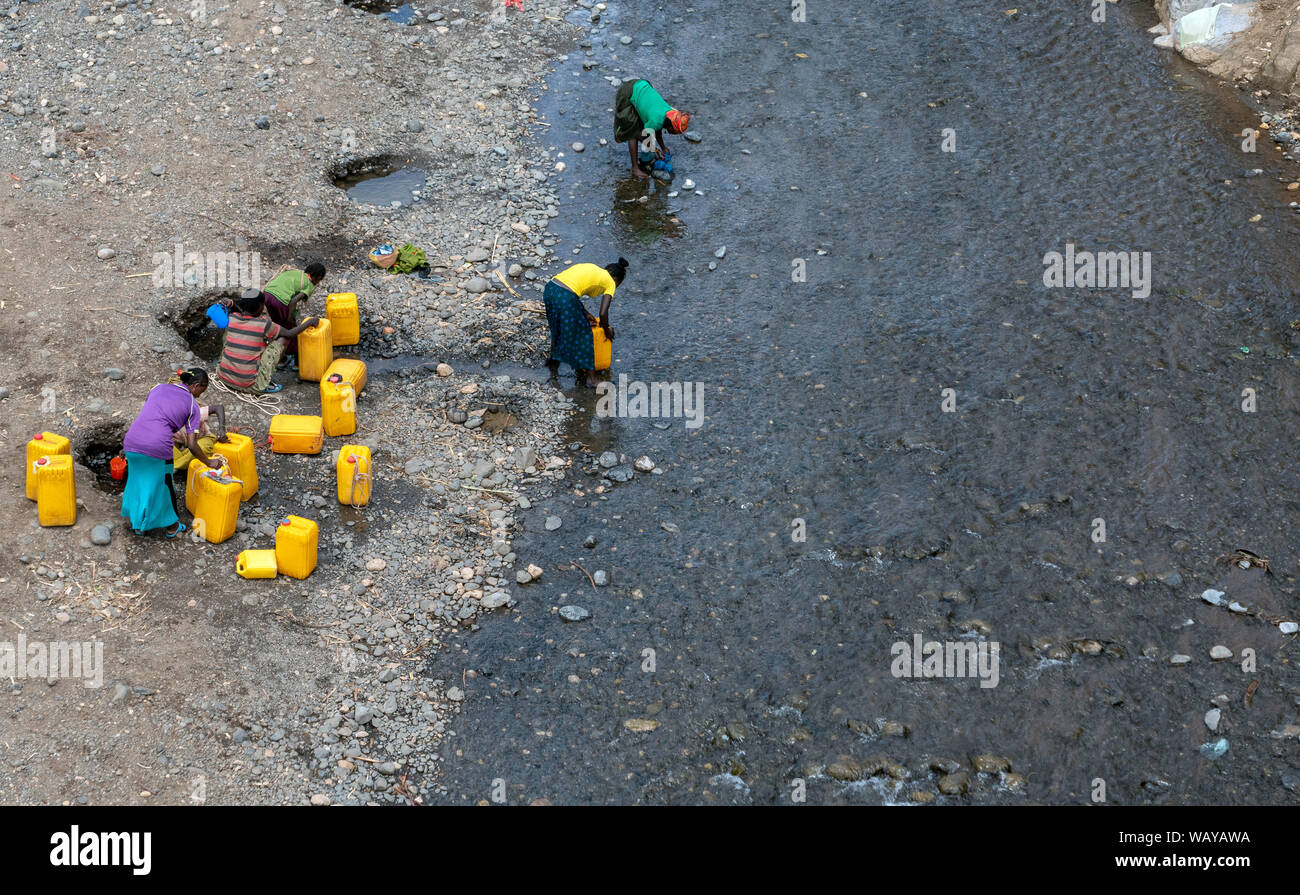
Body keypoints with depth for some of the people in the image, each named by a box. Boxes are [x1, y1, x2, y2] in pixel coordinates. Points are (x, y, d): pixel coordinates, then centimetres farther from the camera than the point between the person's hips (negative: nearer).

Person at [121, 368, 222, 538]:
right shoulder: (192, 405, 5)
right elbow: (192, 446, 1)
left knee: (138, 481, 24)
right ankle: (171, 527, 35)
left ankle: (138, 523, 39)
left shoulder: (159, 388, 17)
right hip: (158, 447, -4)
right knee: (163, 485, 17)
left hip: (132, 441, 4)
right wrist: (210, 463, 15)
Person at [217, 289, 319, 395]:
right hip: (248, 384, -5)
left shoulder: (231, 318, 0)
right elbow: (290, 334, 2)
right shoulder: (263, 325, -12)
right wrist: (309, 322, 14)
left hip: (224, 377, 6)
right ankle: (264, 385, 3)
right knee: (281, 339, 2)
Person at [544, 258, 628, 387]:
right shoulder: (610, 282, 10)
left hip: (550, 288, 7)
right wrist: (607, 331, 21)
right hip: (566, 298, -7)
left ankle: (553, 359, 54)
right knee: (583, 335, 12)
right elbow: (603, 313, 2)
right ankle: (591, 378, 18)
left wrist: (585, 313, 31)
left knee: (557, 328, 33)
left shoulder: (591, 268, 29)